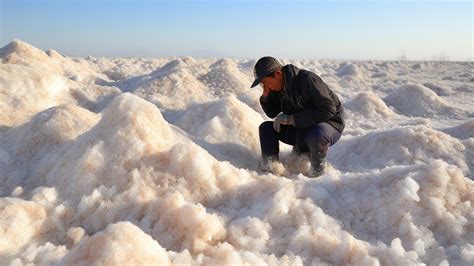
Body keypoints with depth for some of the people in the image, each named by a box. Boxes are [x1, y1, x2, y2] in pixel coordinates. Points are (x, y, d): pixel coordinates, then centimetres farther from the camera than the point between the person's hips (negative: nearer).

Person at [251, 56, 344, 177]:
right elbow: (273, 114, 12)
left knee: (316, 134, -42)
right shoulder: (278, 87, -2)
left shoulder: (307, 79, -25)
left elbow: (329, 110, -31)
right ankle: (269, 171, -8)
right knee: (266, 128, -5)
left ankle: (317, 171, -13)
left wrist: (292, 119, -30)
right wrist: (265, 96, -10)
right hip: (301, 128, 7)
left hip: (329, 123, -7)